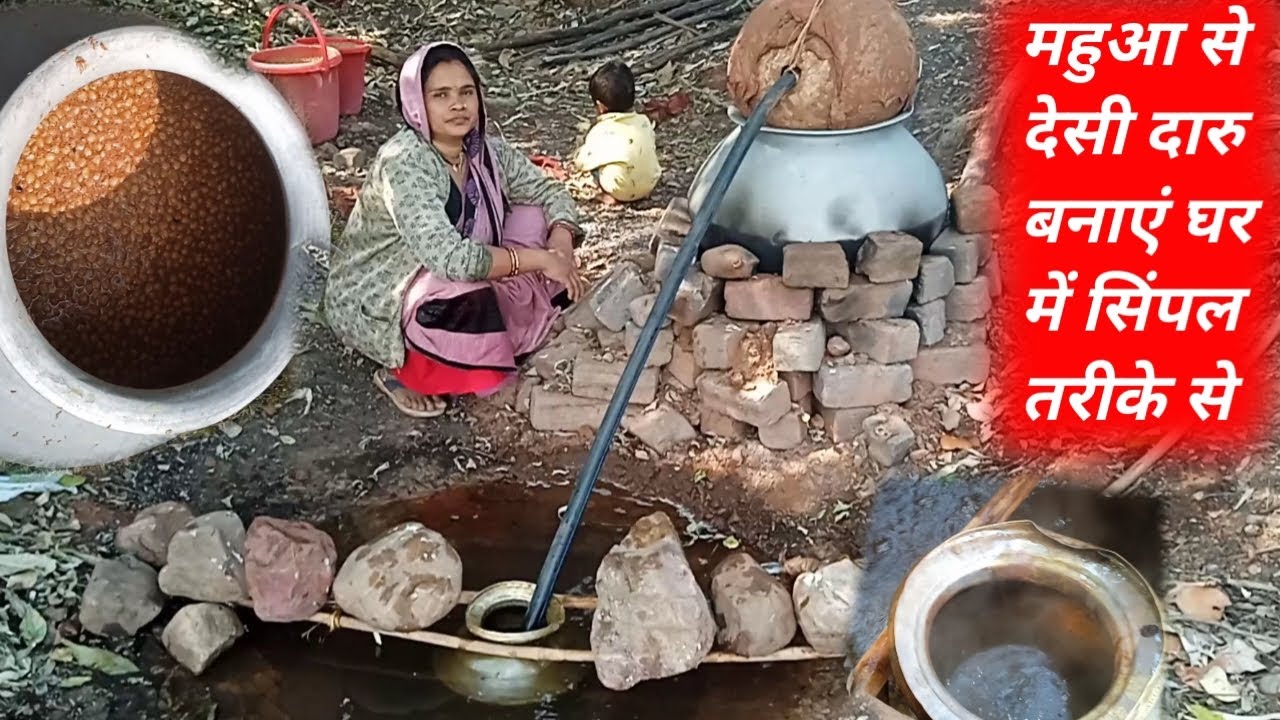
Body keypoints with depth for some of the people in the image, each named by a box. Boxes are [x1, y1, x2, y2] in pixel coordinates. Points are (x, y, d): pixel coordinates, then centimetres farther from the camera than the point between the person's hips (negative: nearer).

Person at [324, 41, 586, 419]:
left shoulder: (485, 150, -8)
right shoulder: (404, 162, -30)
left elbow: (549, 191, 2)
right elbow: (450, 258, -39)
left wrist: (560, 248, -19)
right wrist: (541, 259, -32)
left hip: (444, 280, 7)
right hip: (372, 300, -7)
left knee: (532, 217, -6)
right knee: (467, 298, -36)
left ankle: (513, 339, 3)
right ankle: (400, 373, -7)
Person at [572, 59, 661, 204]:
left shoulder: (600, 132, -15)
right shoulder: (644, 122, -2)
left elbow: (581, 161, -8)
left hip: (621, 191, -6)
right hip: (650, 184, 6)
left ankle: (610, 196, -6)